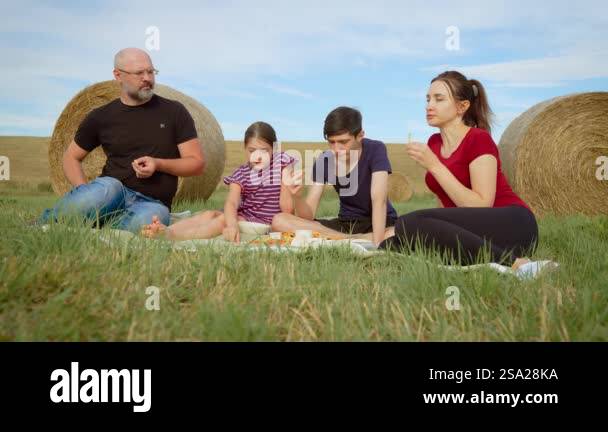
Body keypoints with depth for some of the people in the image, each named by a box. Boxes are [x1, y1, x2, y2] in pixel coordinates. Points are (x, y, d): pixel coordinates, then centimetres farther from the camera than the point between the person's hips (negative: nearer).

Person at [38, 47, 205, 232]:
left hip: (152, 203, 0)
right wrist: (85, 190, -3)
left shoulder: (174, 112, 5)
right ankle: (46, 222, -18)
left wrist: (159, 164, -13)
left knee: (147, 219, -39)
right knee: (109, 186, -38)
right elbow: (71, 157, 17)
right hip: (110, 196, 1)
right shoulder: (101, 117, 8)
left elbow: (197, 163, 4)